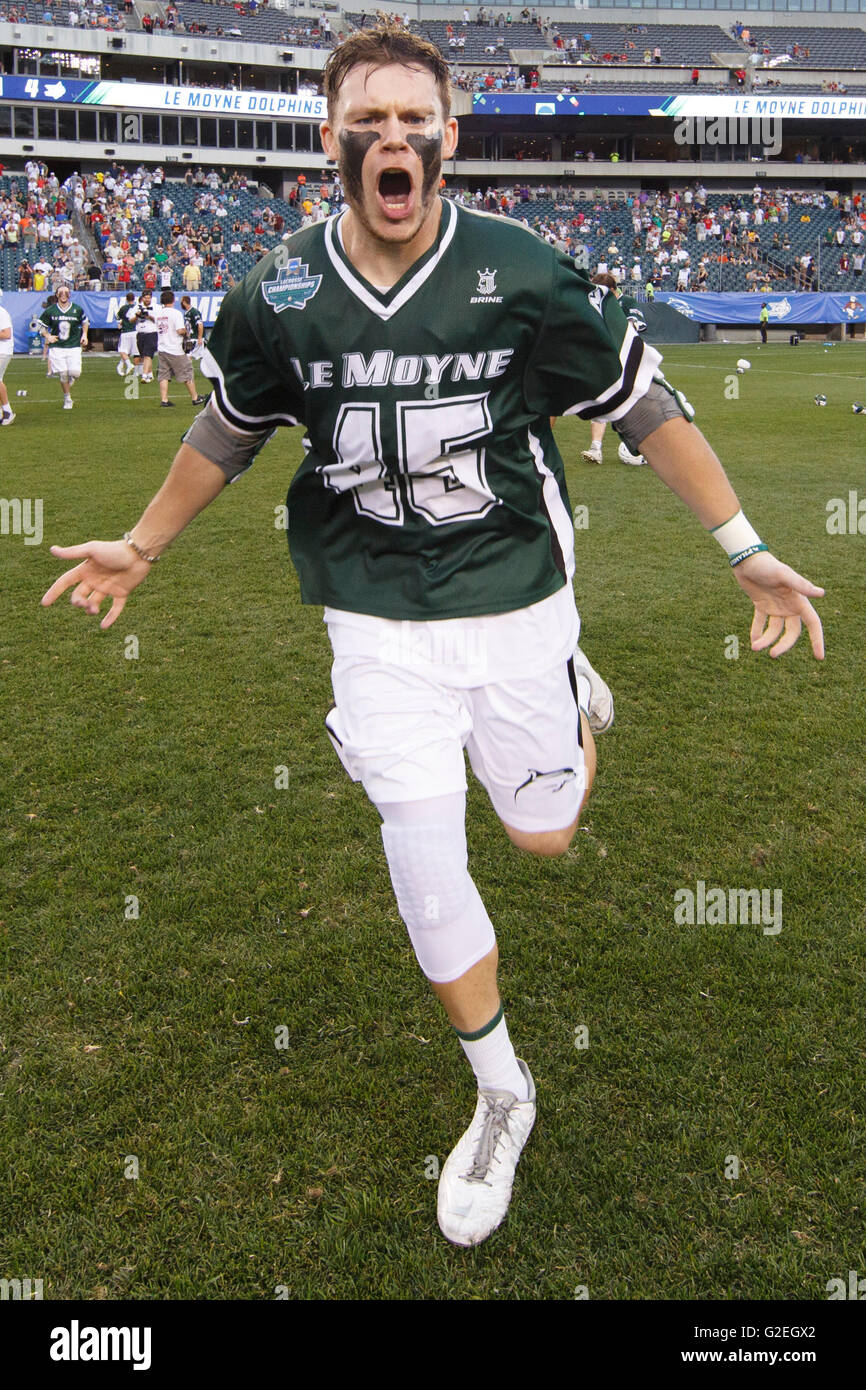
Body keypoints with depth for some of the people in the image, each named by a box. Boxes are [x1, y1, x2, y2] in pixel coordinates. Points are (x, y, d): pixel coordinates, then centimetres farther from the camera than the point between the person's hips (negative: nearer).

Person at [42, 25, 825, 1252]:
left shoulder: (521, 274, -12)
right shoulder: (279, 297, -5)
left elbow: (646, 404, -4)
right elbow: (229, 427, 12)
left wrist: (745, 549, -6)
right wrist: (143, 546, 20)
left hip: (516, 599, -1)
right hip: (380, 622, 1)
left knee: (543, 835, 12)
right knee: (422, 856, -3)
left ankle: (575, 691, 48)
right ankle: (500, 1093, 22)